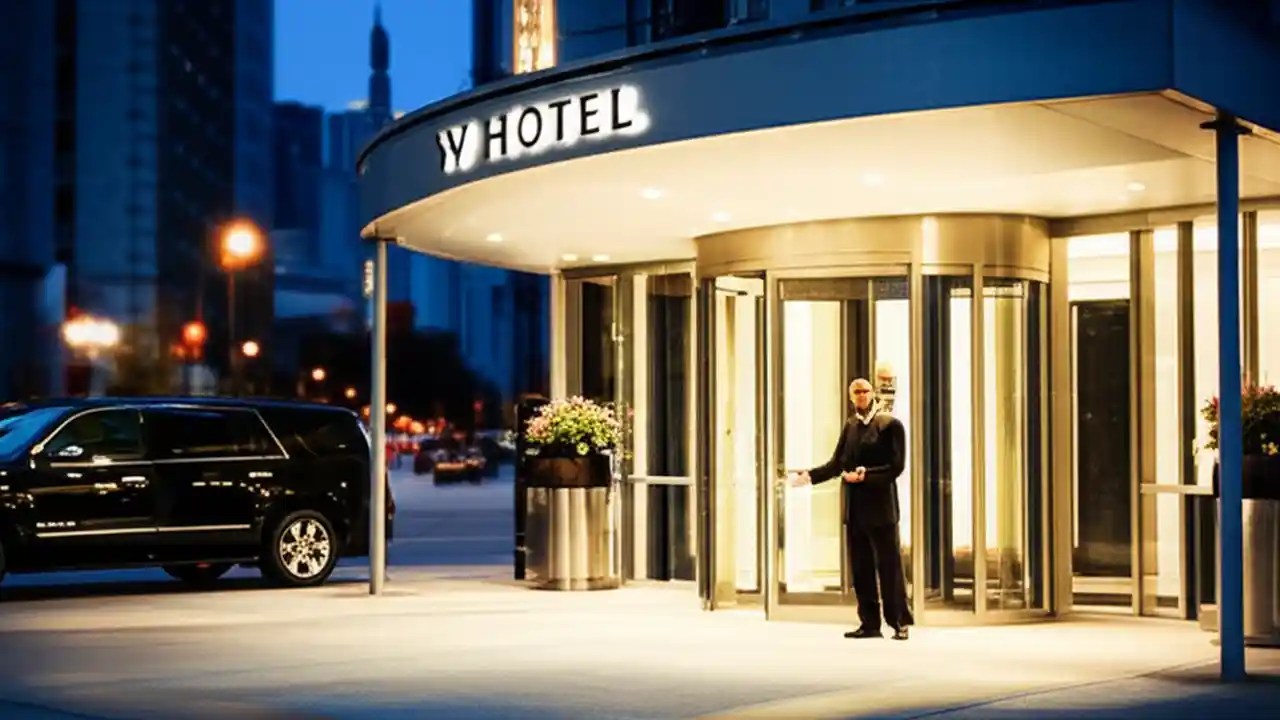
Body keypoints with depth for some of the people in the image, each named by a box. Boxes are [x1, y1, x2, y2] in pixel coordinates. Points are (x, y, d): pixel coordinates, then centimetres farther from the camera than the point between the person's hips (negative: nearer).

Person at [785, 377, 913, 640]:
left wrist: (865, 475, -17)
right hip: (855, 507, 6)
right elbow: (837, 464, 12)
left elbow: (896, 466, -9)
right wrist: (809, 475, 0)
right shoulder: (850, 425, 13)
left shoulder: (890, 424, -4)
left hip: (880, 506, -6)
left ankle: (900, 622, 3)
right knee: (861, 569, 7)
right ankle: (870, 623, 13)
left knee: (889, 565, -3)